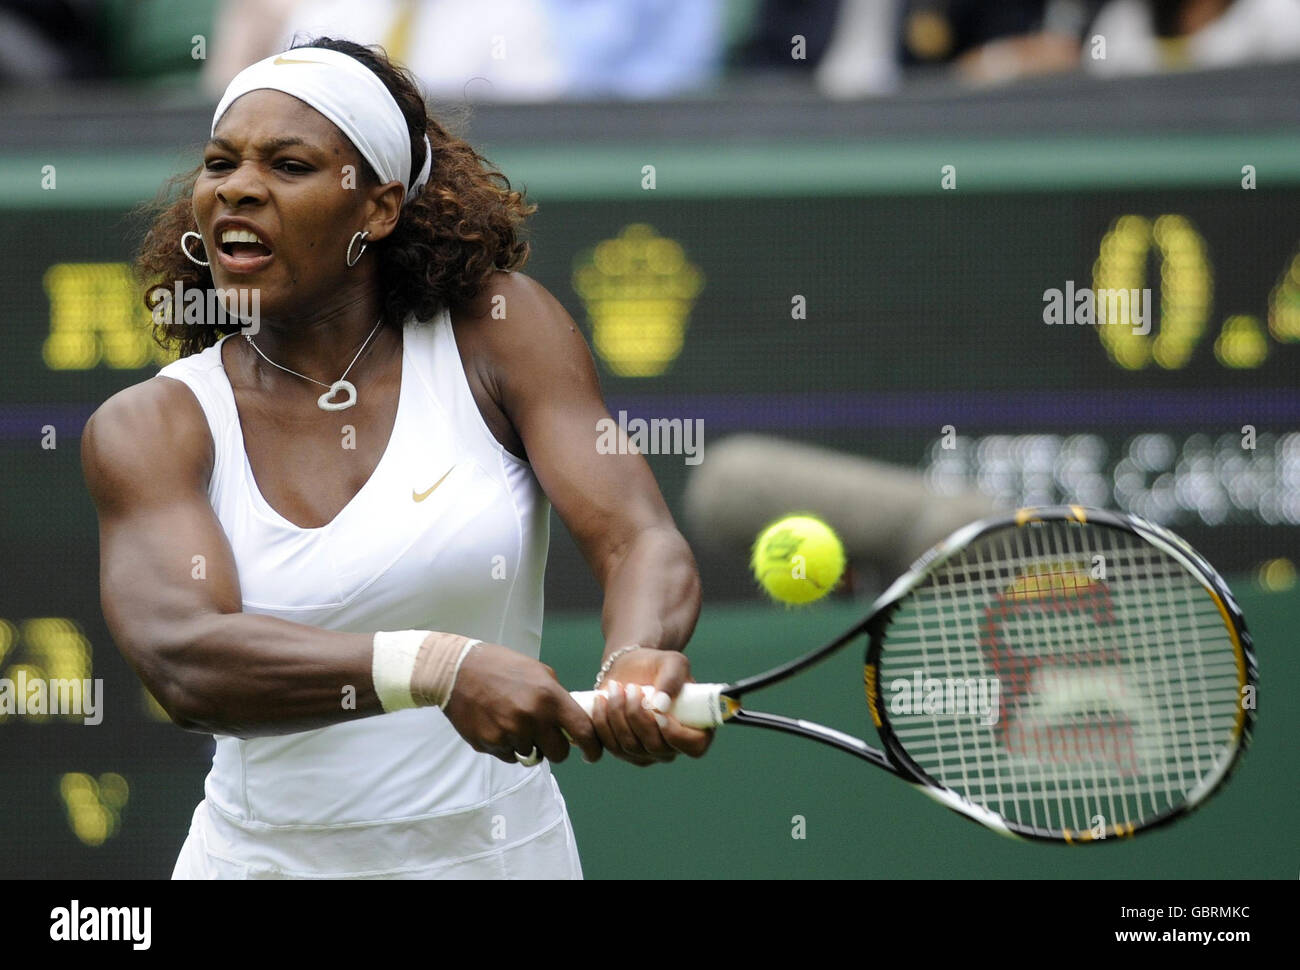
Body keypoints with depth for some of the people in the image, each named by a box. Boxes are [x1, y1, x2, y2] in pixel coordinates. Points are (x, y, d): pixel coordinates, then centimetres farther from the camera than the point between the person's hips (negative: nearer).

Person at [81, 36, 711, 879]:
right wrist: (437, 669, -39)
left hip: (498, 850, 0)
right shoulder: (151, 427, -7)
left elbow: (638, 538, -14)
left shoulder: (500, 329, -5)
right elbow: (184, 661, -23)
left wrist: (637, 664, -38)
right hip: (261, 857, 0)